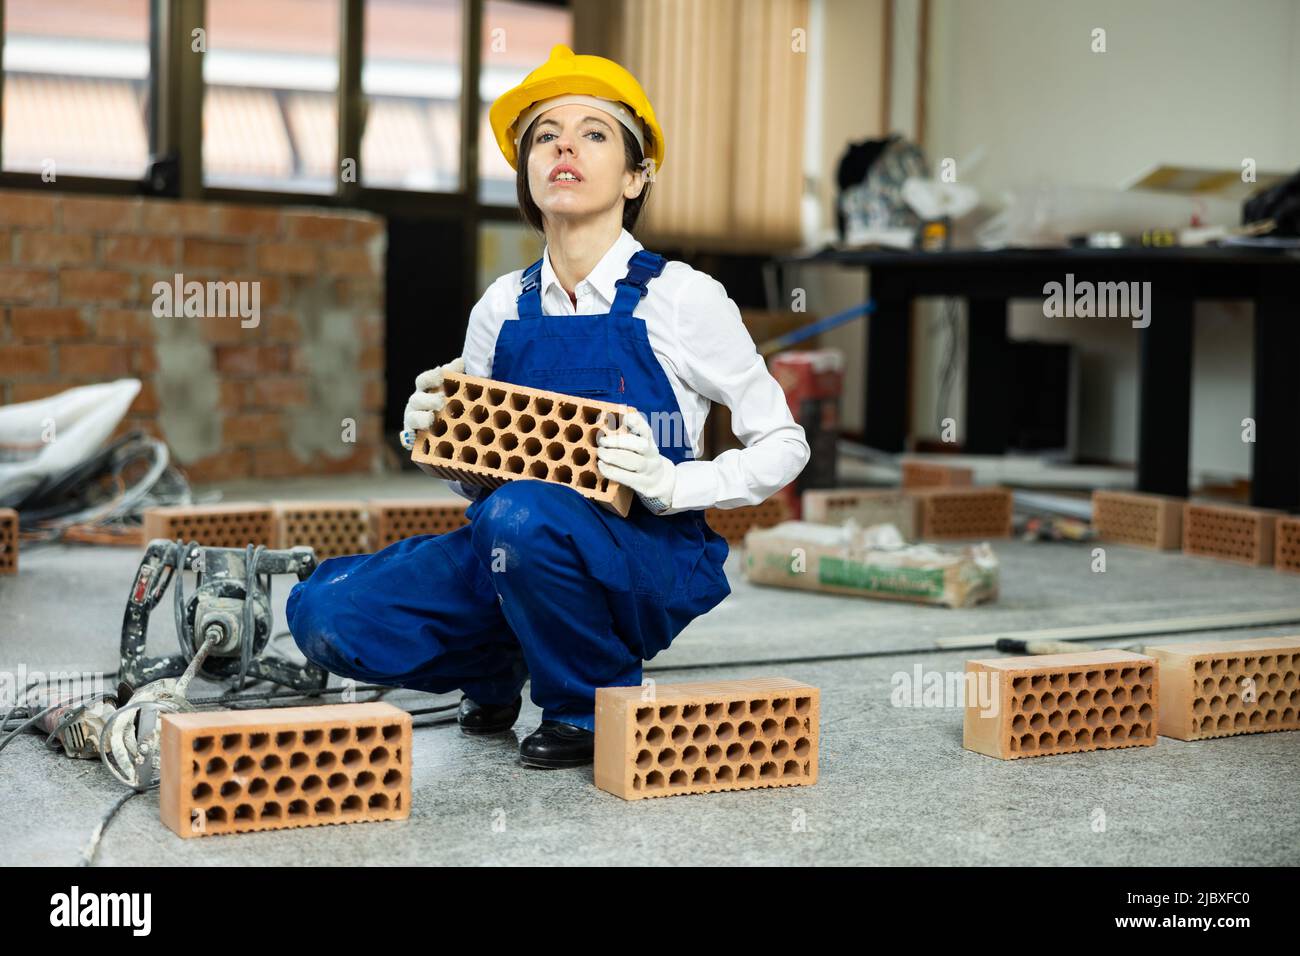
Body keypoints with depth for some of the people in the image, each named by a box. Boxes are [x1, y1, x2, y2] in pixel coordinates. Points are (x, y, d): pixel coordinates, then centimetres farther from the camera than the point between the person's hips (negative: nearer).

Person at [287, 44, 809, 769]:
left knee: (520, 515, -37)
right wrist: (429, 430, -7)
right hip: (504, 550, 4)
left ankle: (593, 708, -8)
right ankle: (494, 670, 15)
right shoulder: (504, 307, 7)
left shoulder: (681, 299, -5)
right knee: (326, 615, -17)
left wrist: (671, 486, -16)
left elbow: (783, 445, 1)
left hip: (647, 561, -4)